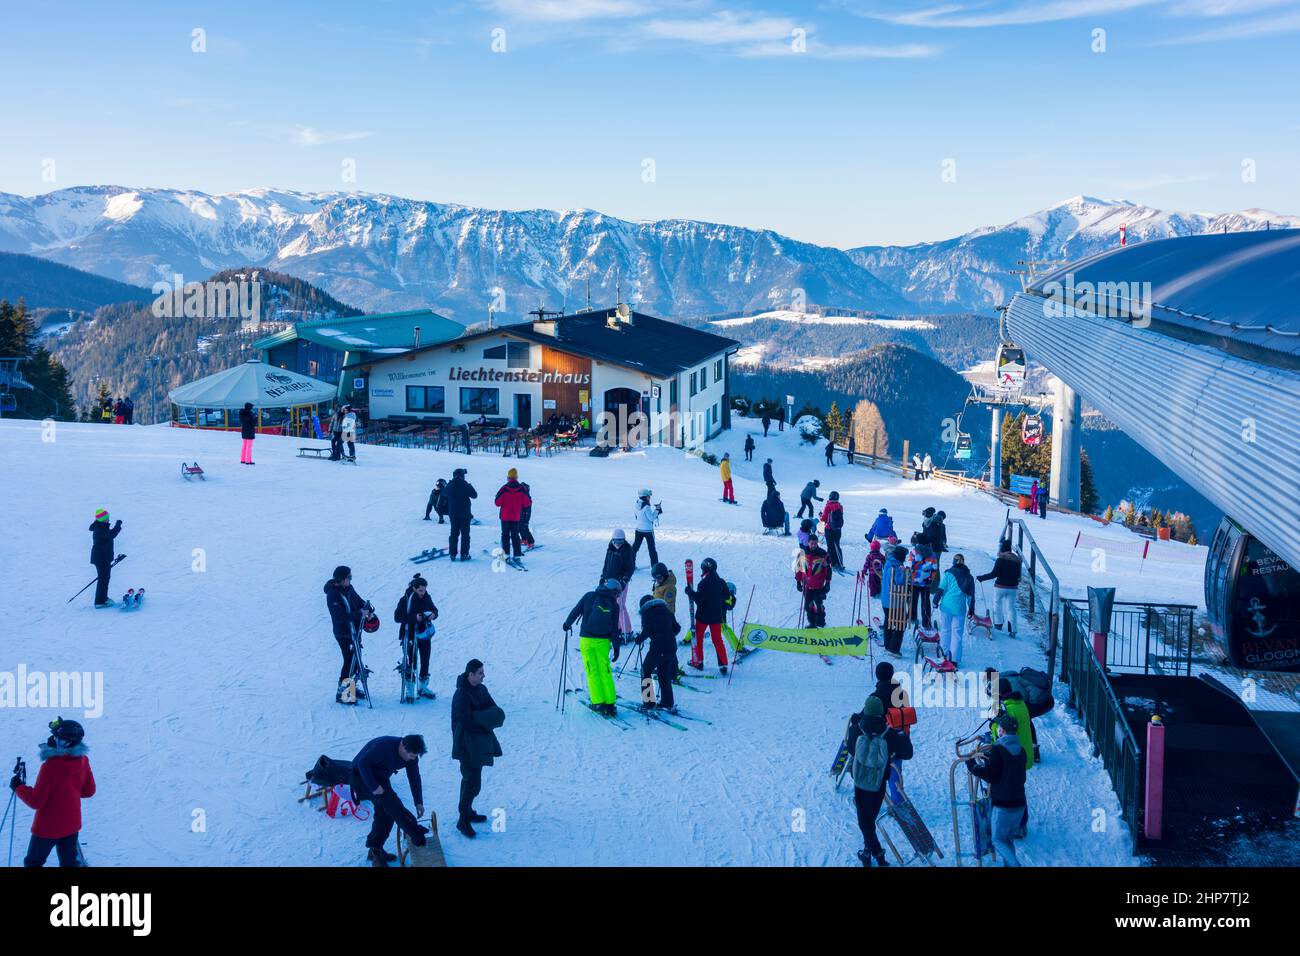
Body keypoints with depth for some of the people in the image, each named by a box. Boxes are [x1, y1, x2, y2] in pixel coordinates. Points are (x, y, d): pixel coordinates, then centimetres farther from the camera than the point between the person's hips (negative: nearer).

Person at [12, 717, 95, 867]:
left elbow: (36, 801, -20)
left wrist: (19, 787, -6)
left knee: (33, 863, 15)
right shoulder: (83, 761, -11)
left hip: (48, 827, -5)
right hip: (72, 825, 5)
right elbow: (89, 791, 2)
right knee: (69, 862, 19)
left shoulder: (49, 767, -28)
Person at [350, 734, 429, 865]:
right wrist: (374, 787, -31)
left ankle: (375, 850, 12)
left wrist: (418, 803, -9)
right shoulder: (384, 746, -33)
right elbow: (363, 763, -32)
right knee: (390, 801, -23)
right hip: (363, 775, -9)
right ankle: (416, 834, -23)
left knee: (384, 813, 1)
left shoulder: (411, 756, -8)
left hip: (381, 778, 9)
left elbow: (414, 778, -3)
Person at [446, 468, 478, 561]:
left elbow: (444, 494, 16)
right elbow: (474, 495, -4)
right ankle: (464, 554, 2)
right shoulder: (465, 485, -14)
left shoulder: (449, 485, -2)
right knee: (465, 534, 4)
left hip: (453, 514, 3)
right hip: (465, 514, -3)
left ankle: (452, 554, 11)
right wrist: (470, 487, 11)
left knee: (454, 534, 12)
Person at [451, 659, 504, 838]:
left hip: (481, 742, 9)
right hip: (468, 744, -9)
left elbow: (495, 710, 5)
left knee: (471, 778, 19)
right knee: (473, 781, -10)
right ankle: (463, 820, -3)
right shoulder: (461, 695, -20)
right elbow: (467, 721, -25)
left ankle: (467, 811, 32)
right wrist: (486, 720, -15)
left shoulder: (481, 689, 7)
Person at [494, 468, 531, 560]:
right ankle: (517, 554, 3)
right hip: (516, 517, 2)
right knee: (515, 535, 10)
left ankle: (506, 553, 1)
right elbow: (527, 502, -4)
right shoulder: (521, 489, -8)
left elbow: (497, 502, -9)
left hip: (505, 516, -2)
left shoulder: (504, 488, -13)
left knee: (505, 535, 9)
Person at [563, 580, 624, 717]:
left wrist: (567, 623, 19)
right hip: (603, 642, 0)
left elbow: (576, 610, 3)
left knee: (592, 672, 3)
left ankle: (598, 703, -1)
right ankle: (610, 704, 5)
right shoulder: (614, 605, 0)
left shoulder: (589, 596, 0)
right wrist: (616, 646, 8)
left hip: (586, 640, 0)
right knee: (605, 672, 8)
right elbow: (614, 628, 0)